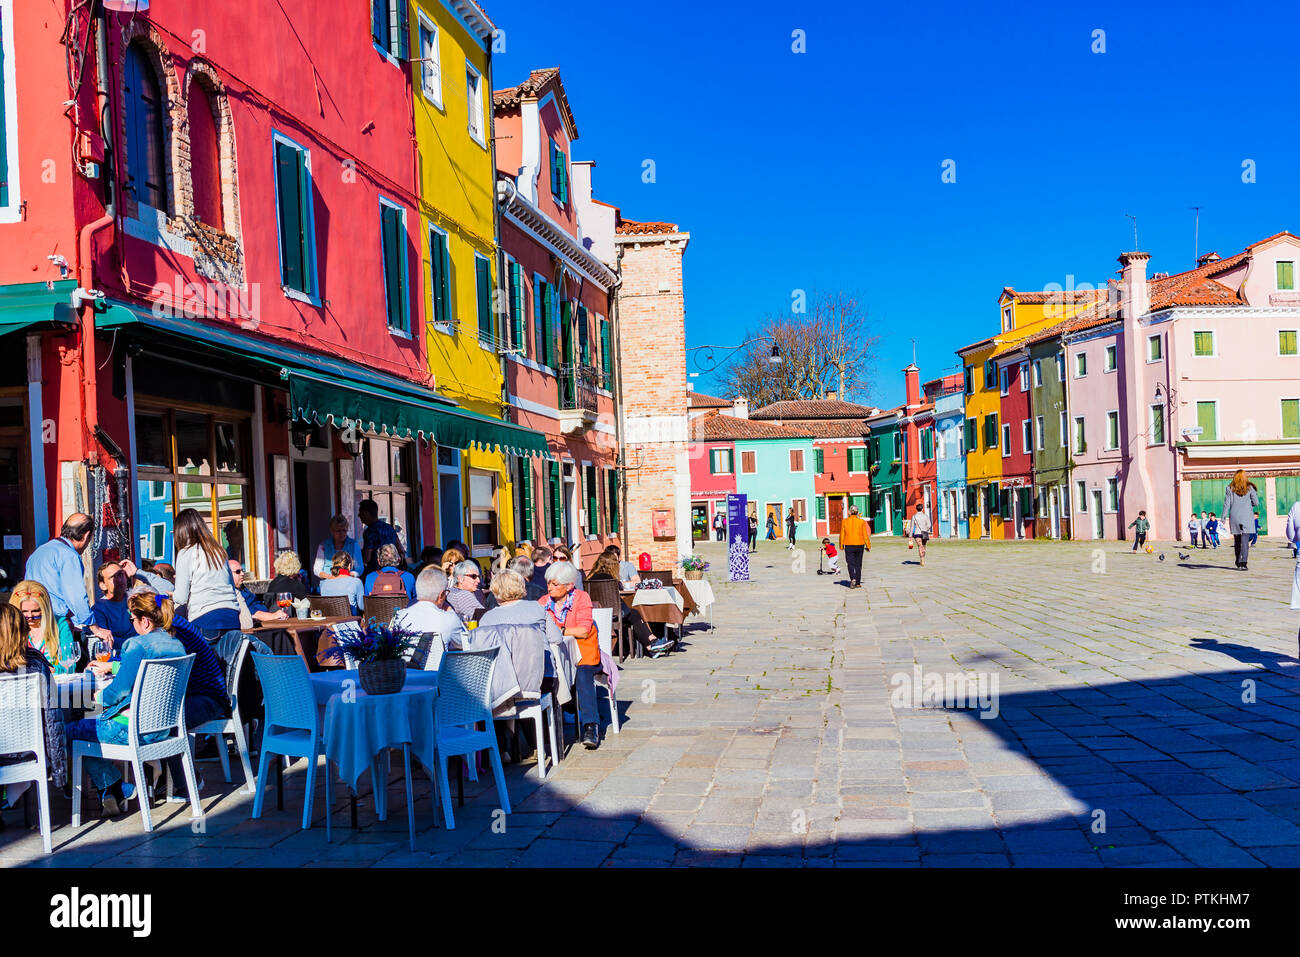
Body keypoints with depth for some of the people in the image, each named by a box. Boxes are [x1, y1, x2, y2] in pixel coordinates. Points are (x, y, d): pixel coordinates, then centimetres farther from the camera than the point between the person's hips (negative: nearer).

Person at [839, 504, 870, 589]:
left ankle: (853, 579, -21)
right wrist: (868, 546, 6)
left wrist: (841, 545, 11)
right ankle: (858, 583, 13)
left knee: (851, 563, 3)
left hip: (849, 545, -1)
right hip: (859, 545, 1)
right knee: (858, 564, 11)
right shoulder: (861, 522, -3)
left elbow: (842, 534, 1)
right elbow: (865, 535, -2)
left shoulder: (845, 521, -2)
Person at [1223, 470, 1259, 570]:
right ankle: (1243, 563, -14)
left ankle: (1238, 562, 23)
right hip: (1247, 517, -1)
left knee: (1237, 540, 14)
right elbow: (1256, 503, 0)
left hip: (1234, 517, 1)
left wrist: (1224, 517, 1)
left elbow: (1227, 504, -2)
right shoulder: (1249, 488, -1)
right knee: (1245, 541, -5)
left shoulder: (1230, 488, 1)